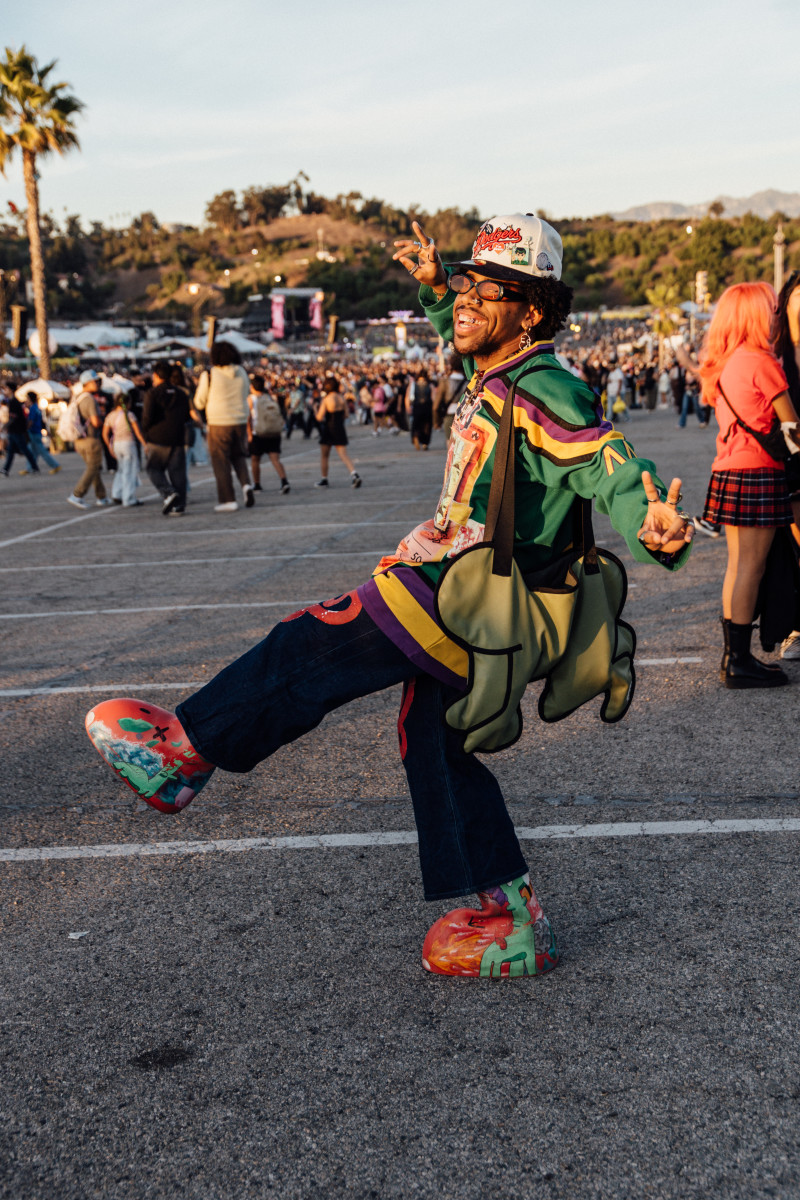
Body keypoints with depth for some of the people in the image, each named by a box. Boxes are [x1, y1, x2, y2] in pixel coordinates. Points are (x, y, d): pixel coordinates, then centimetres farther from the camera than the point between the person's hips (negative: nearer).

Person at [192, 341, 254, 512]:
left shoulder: (209, 375, -9)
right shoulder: (242, 373, 3)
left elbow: (199, 403, -1)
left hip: (219, 423, -4)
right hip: (240, 421, 4)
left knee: (221, 461, 4)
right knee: (239, 456, 19)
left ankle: (228, 500, 3)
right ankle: (246, 484, -5)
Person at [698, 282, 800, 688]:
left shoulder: (723, 364, 14)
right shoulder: (761, 361, -10)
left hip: (729, 470, 8)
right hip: (758, 471, -8)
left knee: (738, 565, 11)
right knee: (751, 566, -6)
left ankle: (733, 656, 16)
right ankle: (741, 662, -5)